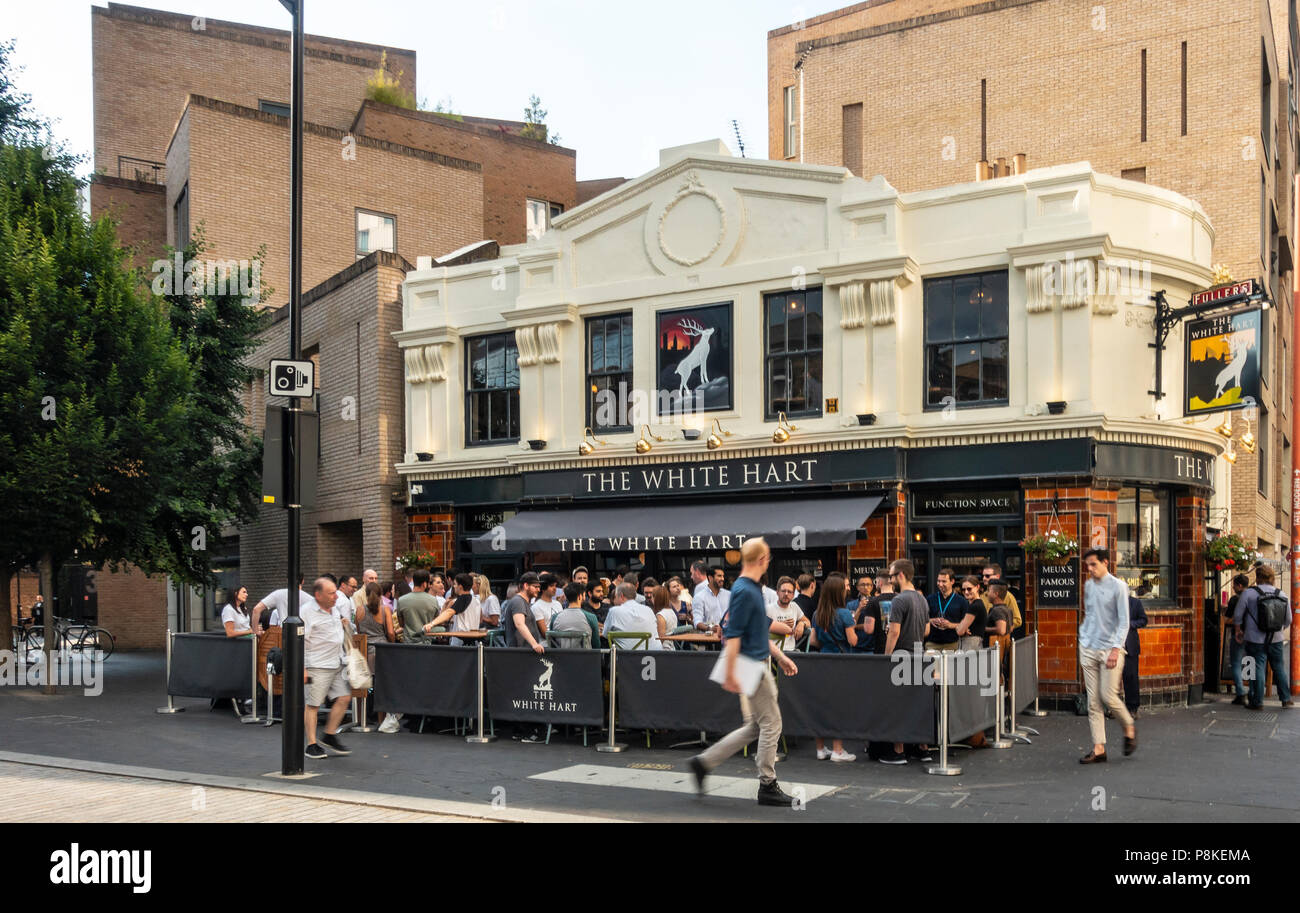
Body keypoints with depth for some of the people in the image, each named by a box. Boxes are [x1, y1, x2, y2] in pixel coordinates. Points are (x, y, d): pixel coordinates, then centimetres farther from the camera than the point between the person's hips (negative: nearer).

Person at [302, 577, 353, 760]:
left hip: (338, 663, 7)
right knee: (313, 704, -1)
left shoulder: (335, 608, 13)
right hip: (318, 666, -7)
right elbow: (300, 642, -15)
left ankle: (330, 736, 19)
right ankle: (311, 745, 7)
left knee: (344, 698, 4)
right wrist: (302, 668, -18)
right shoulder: (306, 612, -11)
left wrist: (344, 625, 14)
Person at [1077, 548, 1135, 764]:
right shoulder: (1088, 585, 10)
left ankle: (1129, 728, 22)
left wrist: (1115, 649, -19)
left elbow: (1124, 622, -10)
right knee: (1093, 701, 1)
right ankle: (1099, 749, 3)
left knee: (1108, 696, -7)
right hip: (1089, 649, 5)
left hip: (1109, 648, -5)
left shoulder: (1118, 586, -7)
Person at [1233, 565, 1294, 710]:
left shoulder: (1248, 593, -8)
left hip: (1255, 639, -4)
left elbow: (1238, 615, -5)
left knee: (1258, 669, -1)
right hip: (1276, 638, 4)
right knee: (1279, 668, 14)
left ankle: (1257, 702, 2)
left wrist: (1238, 630, 11)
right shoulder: (1280, 594, 4)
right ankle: (1286, 699, 18)